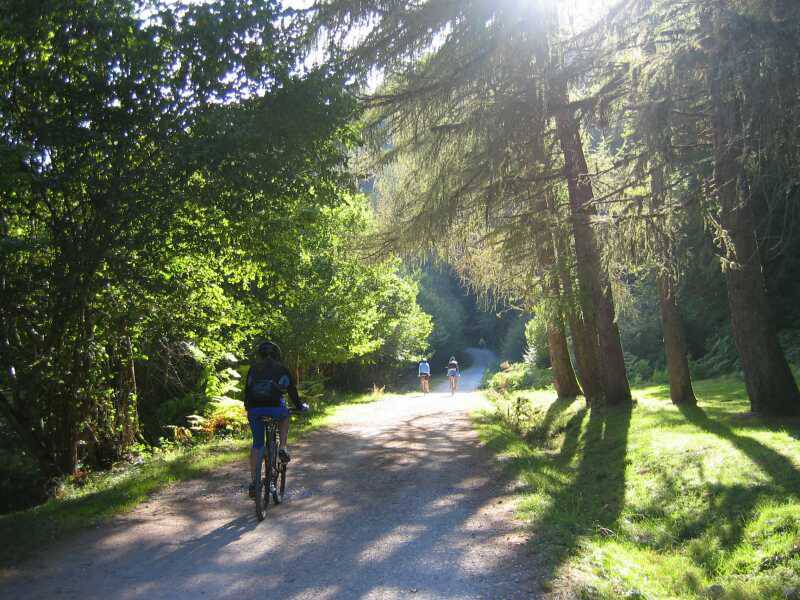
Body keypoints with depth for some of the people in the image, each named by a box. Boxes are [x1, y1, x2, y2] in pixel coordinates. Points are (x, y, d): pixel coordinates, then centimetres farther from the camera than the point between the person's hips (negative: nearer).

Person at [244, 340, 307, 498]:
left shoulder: (253, 369, 21)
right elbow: (292, 390, 18)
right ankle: (282, 448, 14)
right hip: (275, 408, -2)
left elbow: (247, 389, 23)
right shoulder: (281, 369, 15)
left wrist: (248, 407, 37)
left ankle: (253, 482, 15)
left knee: (257, 444, 16)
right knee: (284, 416, 34)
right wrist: (300, 406, 30)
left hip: (254, 410, 2)